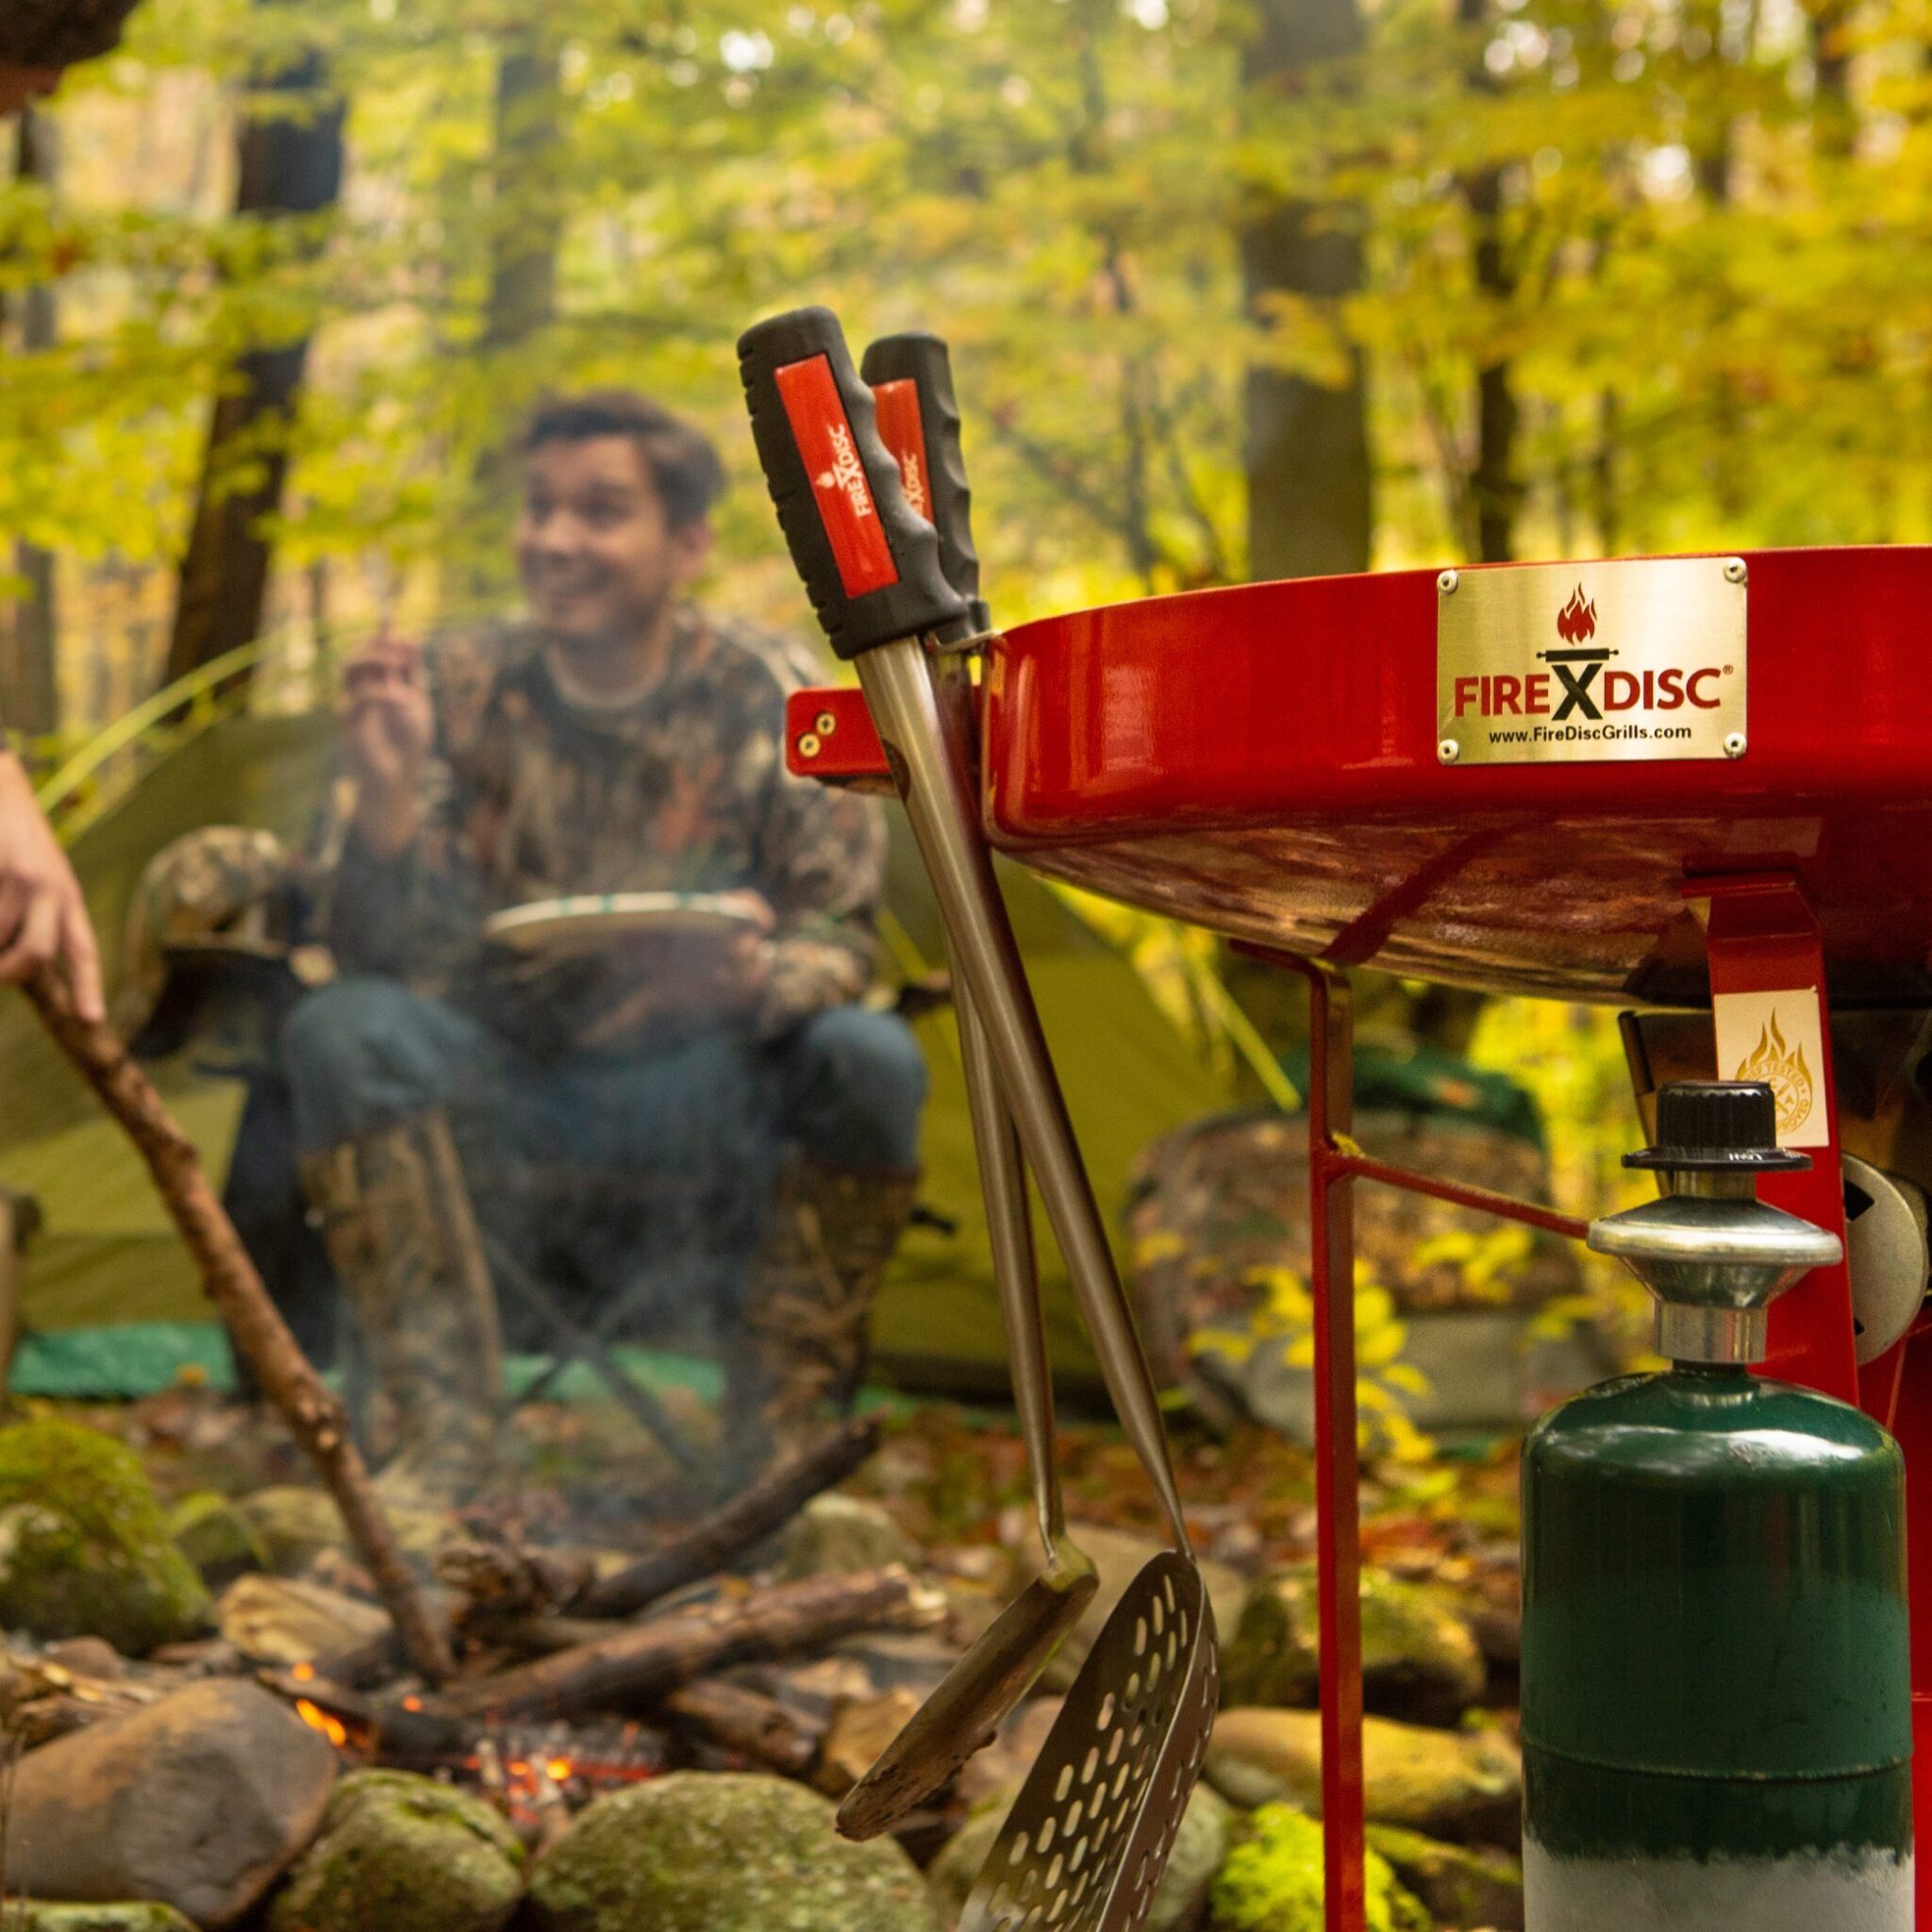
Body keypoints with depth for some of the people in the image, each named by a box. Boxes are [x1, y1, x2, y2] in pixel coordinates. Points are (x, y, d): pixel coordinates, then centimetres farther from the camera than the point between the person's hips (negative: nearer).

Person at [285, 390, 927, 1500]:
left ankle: (776, 1450, -15)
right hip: (493, 1086, 1)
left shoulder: (767, 698, -7)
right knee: (342, 1032, -28)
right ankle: (446, 1446, -23)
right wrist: (385, 802, -31)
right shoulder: (462, 691, -6)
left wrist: (759, 981, -35)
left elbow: (842, 941, -11)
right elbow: (381, 956, -11)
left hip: (696, 1088, -1)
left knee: (870, 1060, -30)